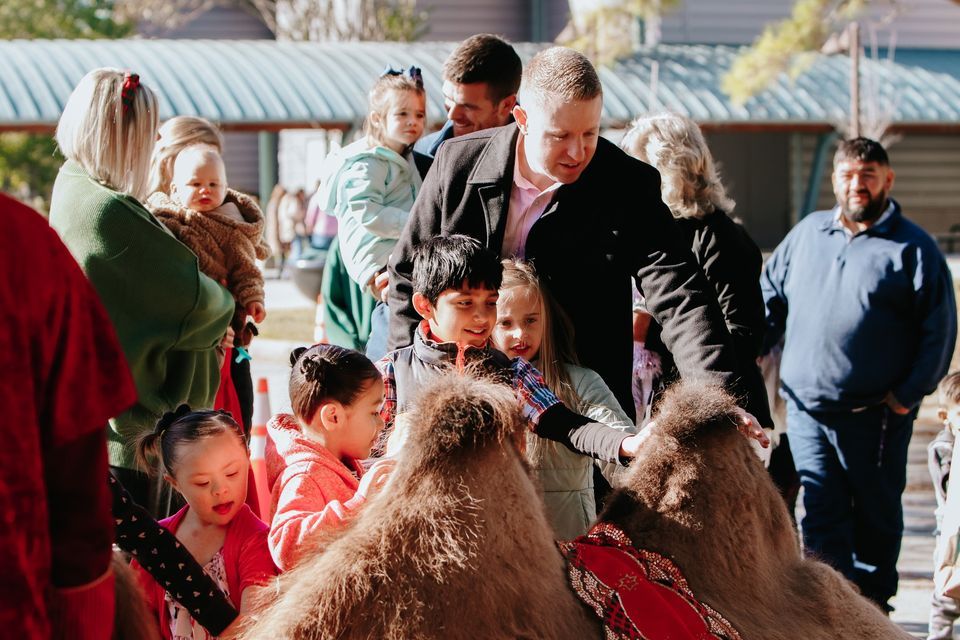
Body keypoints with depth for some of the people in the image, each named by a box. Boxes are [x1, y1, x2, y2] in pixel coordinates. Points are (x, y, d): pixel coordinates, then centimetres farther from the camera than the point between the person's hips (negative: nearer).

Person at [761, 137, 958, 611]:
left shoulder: (913, 248, -1)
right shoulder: (806, 234, 12)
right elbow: (770, 298, 19)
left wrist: (909, 394, -9)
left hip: (875, 415, -3)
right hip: (806, 409, 3)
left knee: (876, 515, 9)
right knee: (821, 518, 0)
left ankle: (872, 604, 23)